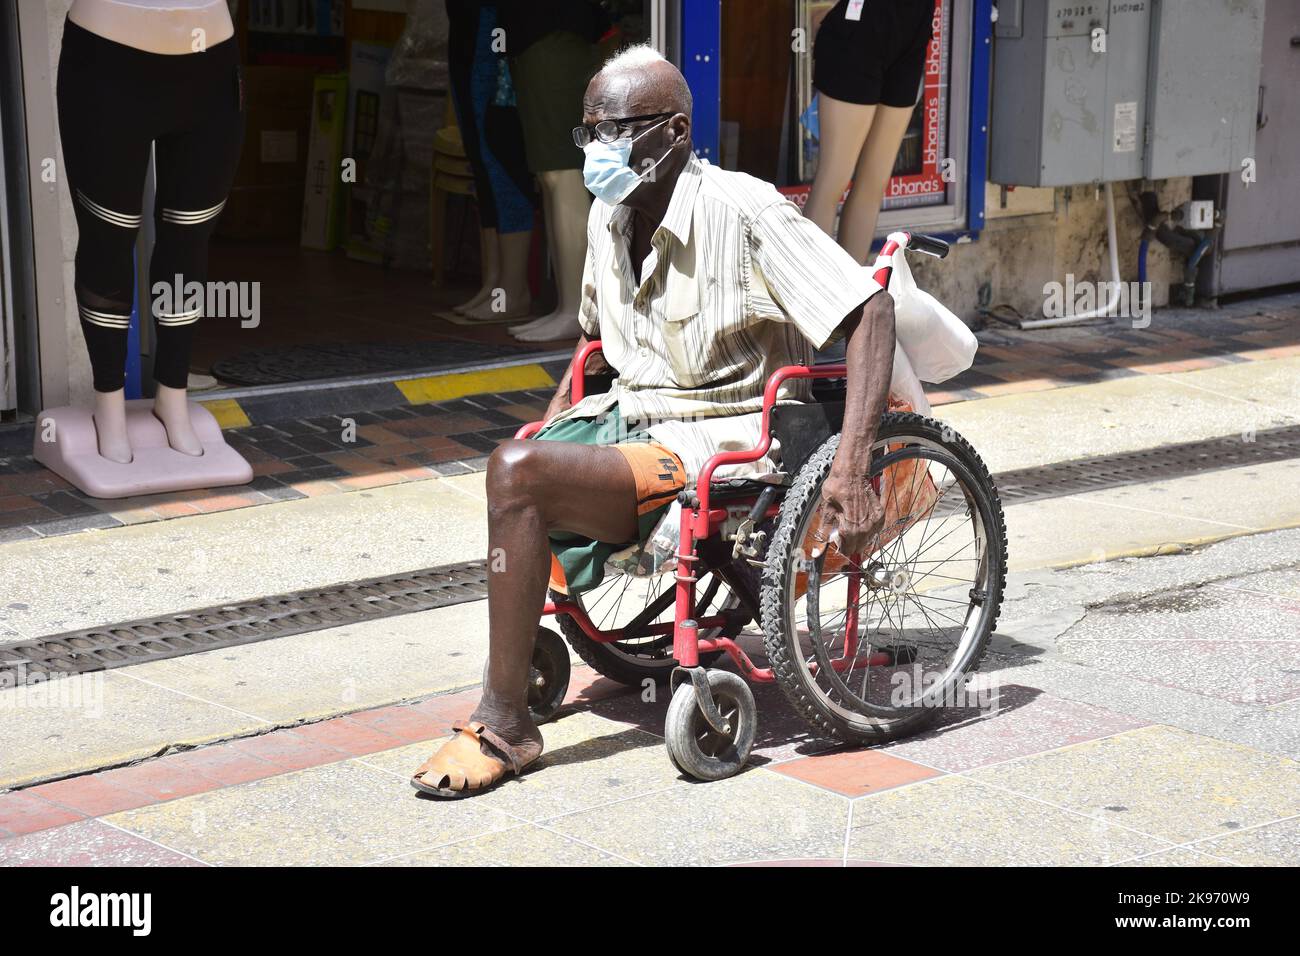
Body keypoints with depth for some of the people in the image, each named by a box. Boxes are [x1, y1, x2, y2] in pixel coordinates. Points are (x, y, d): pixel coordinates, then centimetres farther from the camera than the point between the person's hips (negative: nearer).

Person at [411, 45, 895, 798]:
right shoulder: (609, 218, 7)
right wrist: (550, 423, 12)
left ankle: (505, 725, -17)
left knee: (519, 474, -26)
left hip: (719, 441, -8)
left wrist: (851, 473, -28)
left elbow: (872, 311, -21)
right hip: (630, 418, 8)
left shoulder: (741, 211, -17)